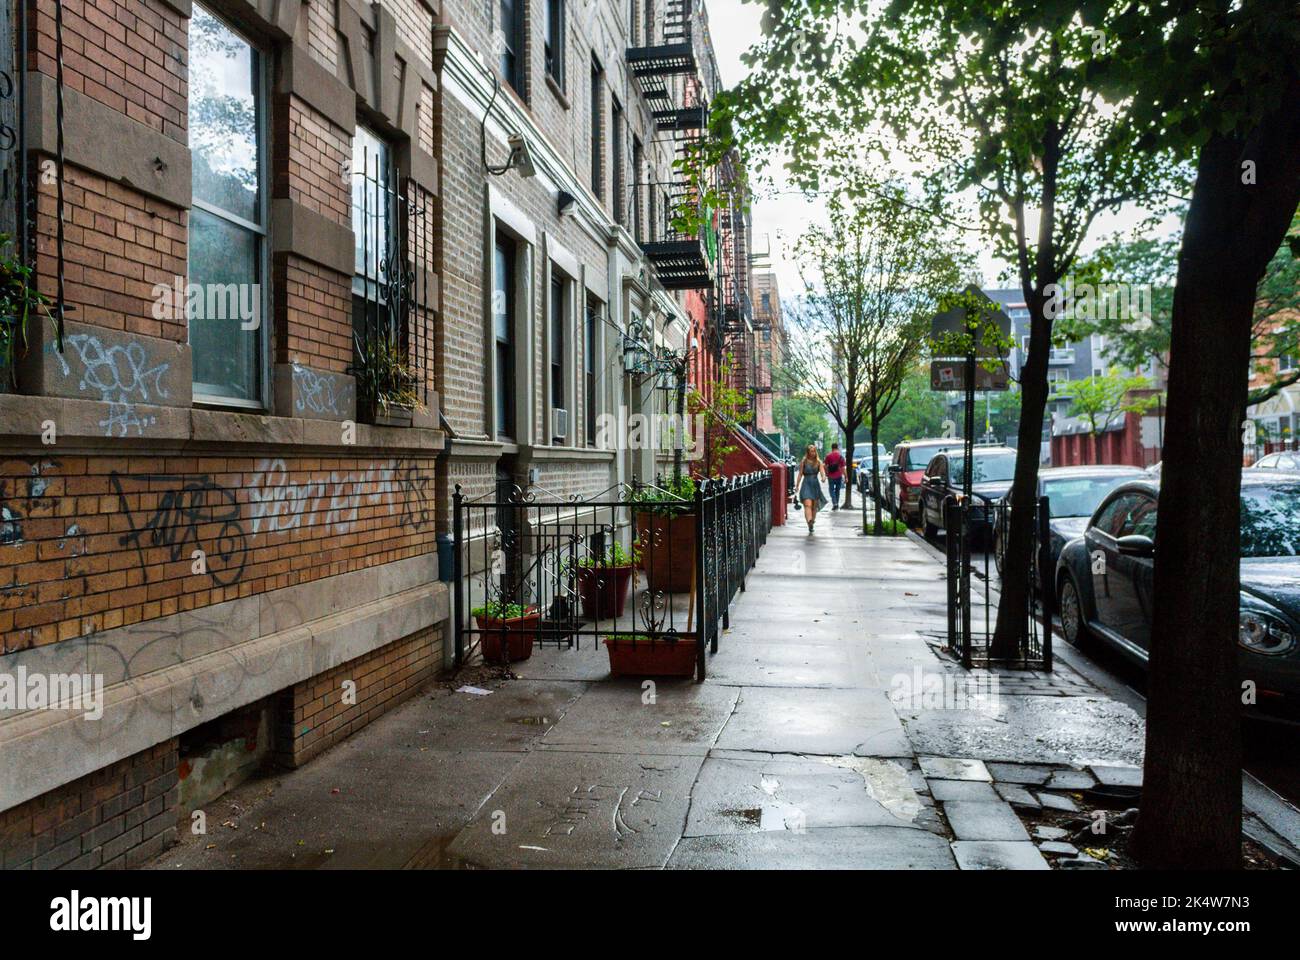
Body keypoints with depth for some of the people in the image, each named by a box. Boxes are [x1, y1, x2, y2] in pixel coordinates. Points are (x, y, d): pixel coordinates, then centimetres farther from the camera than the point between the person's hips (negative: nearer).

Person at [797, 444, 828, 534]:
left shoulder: (818, 462, 4)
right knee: (808, 504, -19)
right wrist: (797, 486, 4)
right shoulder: (803, 462, 1)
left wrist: (823, 477, -31)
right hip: (806, 484, -3)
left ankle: (812, 522, 25)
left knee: (814, 506, 10)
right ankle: (809, 521, -37)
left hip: (815, 485, 3)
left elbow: (822, 471, -9)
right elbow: (800, 474, 5)